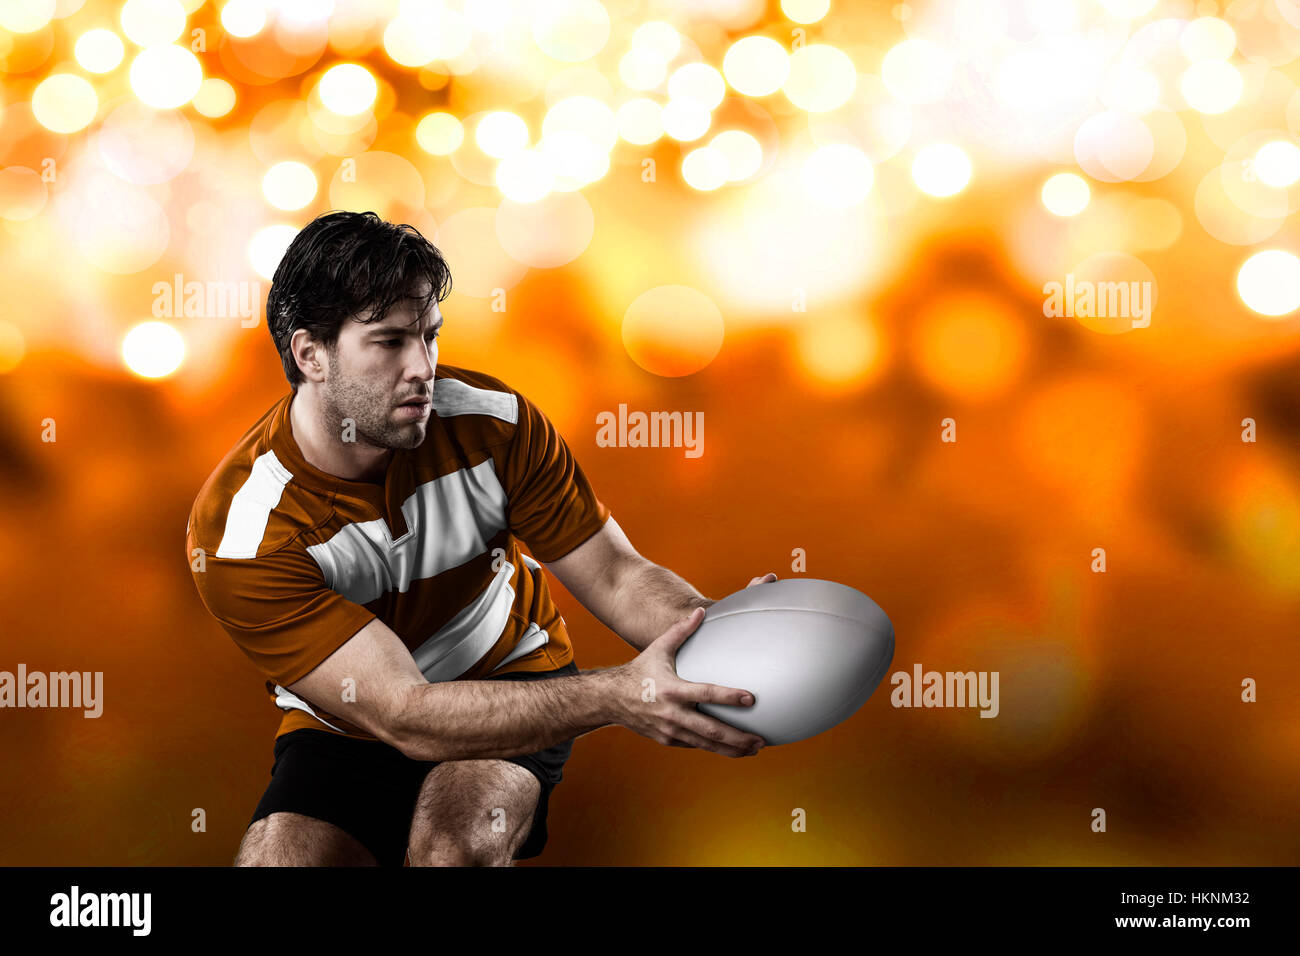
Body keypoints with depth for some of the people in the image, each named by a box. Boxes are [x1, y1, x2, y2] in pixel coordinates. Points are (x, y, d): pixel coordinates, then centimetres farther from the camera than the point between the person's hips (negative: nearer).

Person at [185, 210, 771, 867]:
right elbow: (404, 714, -31)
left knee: (457, 838, -30)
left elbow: (617, 575, -10)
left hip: (513, 680, 1)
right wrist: (618, 694, -43)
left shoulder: (491, 419, -14)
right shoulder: (239, 534, -25)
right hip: (344, 728, -1)